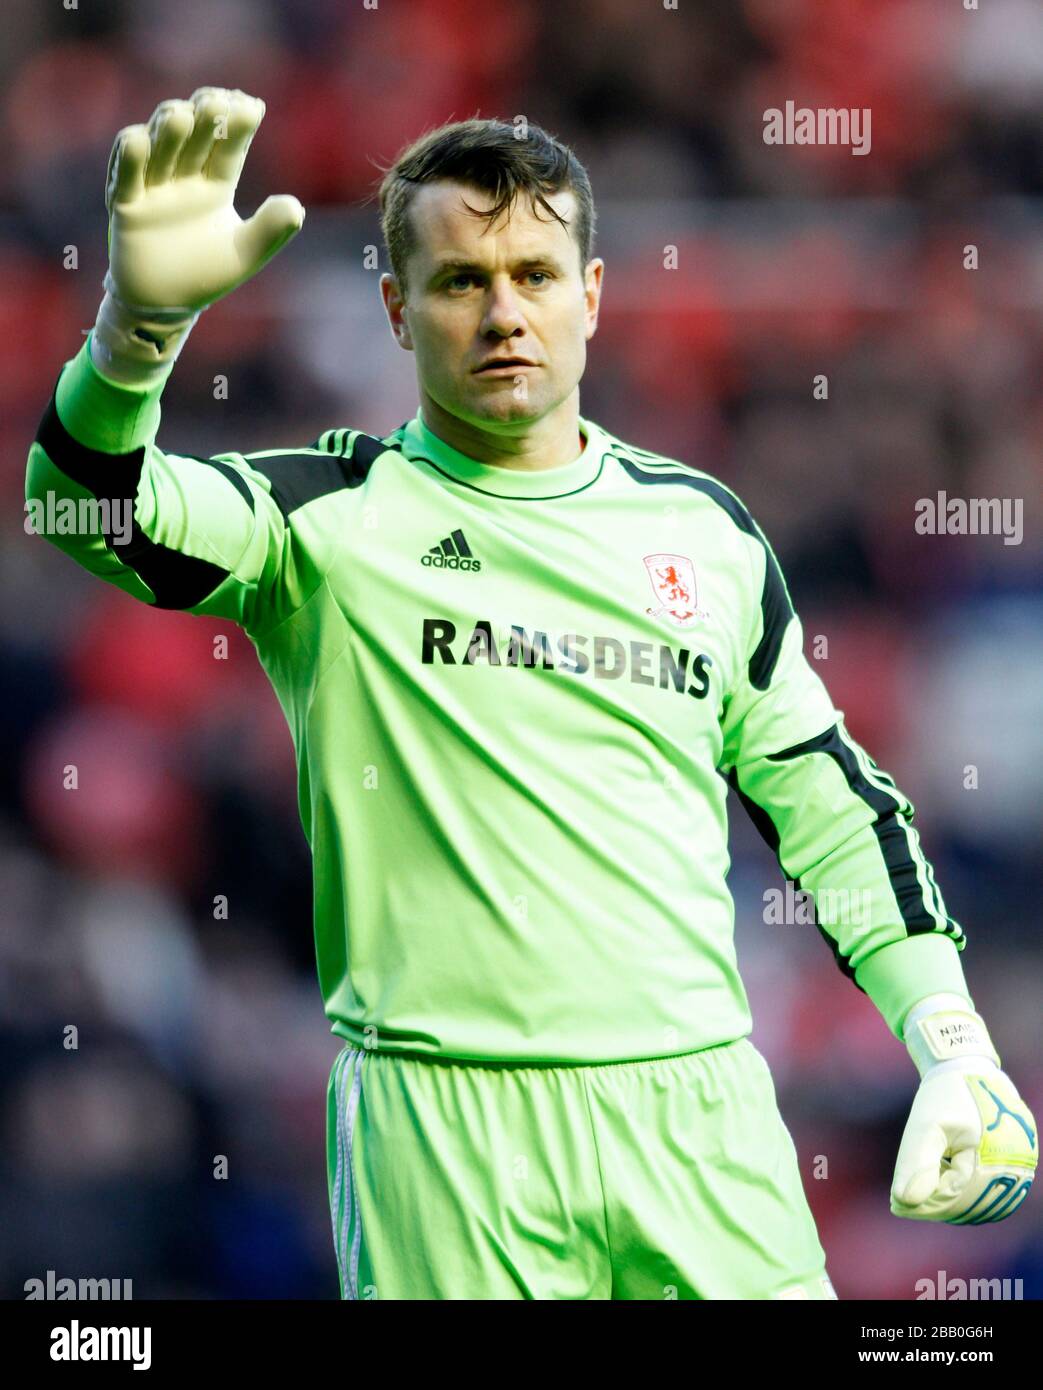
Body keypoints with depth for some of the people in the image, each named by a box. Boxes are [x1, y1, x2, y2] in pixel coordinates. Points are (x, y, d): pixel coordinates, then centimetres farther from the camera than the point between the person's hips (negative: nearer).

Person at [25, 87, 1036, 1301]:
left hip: (700, 1104, 3)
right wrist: (140, 318, -36)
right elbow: (93, 506, -15)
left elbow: (829, 805, 20)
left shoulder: (706, 529, 14)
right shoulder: (333, 518, 2)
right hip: (440, 1121, -3)